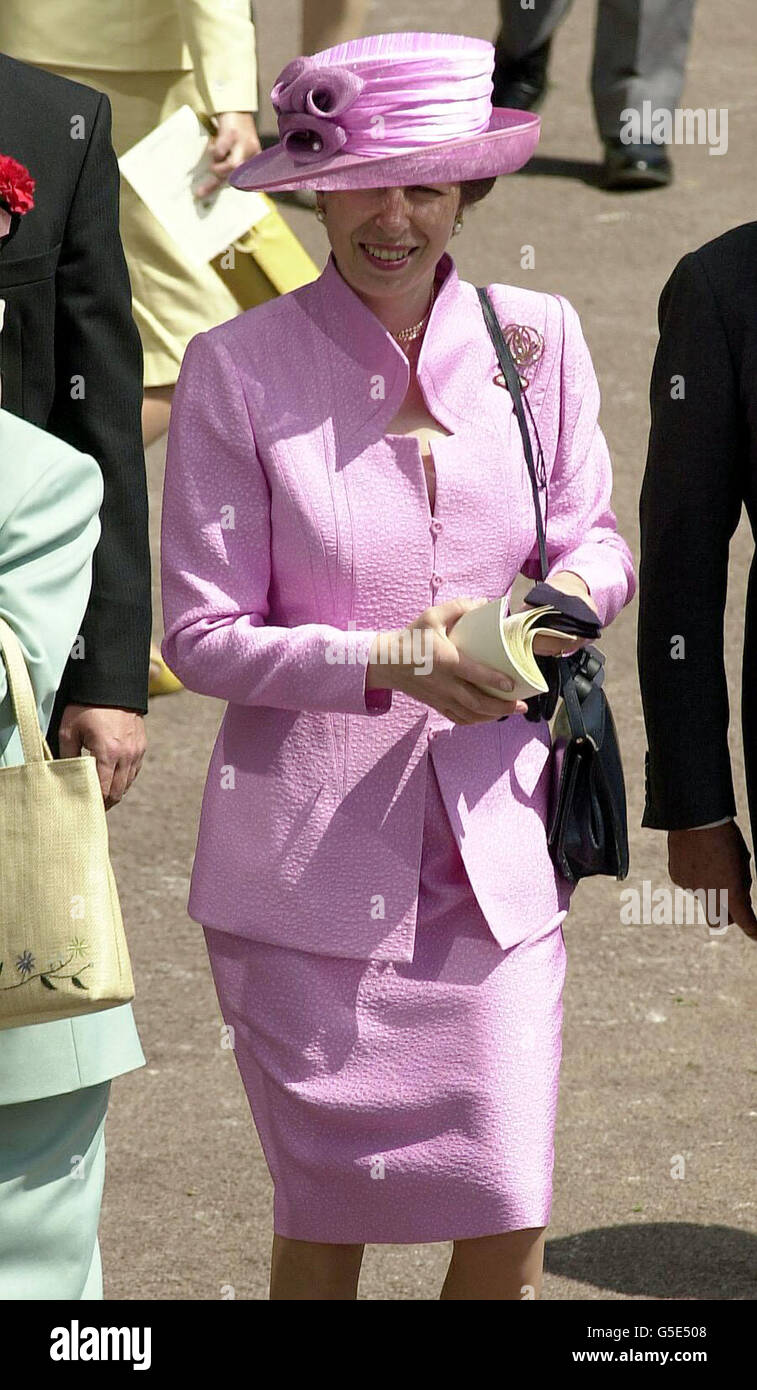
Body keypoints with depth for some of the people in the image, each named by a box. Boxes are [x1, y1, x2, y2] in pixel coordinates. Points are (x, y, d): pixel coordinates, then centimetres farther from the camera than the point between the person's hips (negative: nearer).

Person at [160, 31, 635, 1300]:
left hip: (492, 846, 2)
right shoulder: (238, 367, -7)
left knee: (509, 1217, -1)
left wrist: (563, 600, -11)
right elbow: (203, 636, -7)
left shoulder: (536, 340, 2)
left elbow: (596, 542, 13)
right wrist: (391, 661, -19)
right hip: (308, 857, -2)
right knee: (325, 1218, 5)